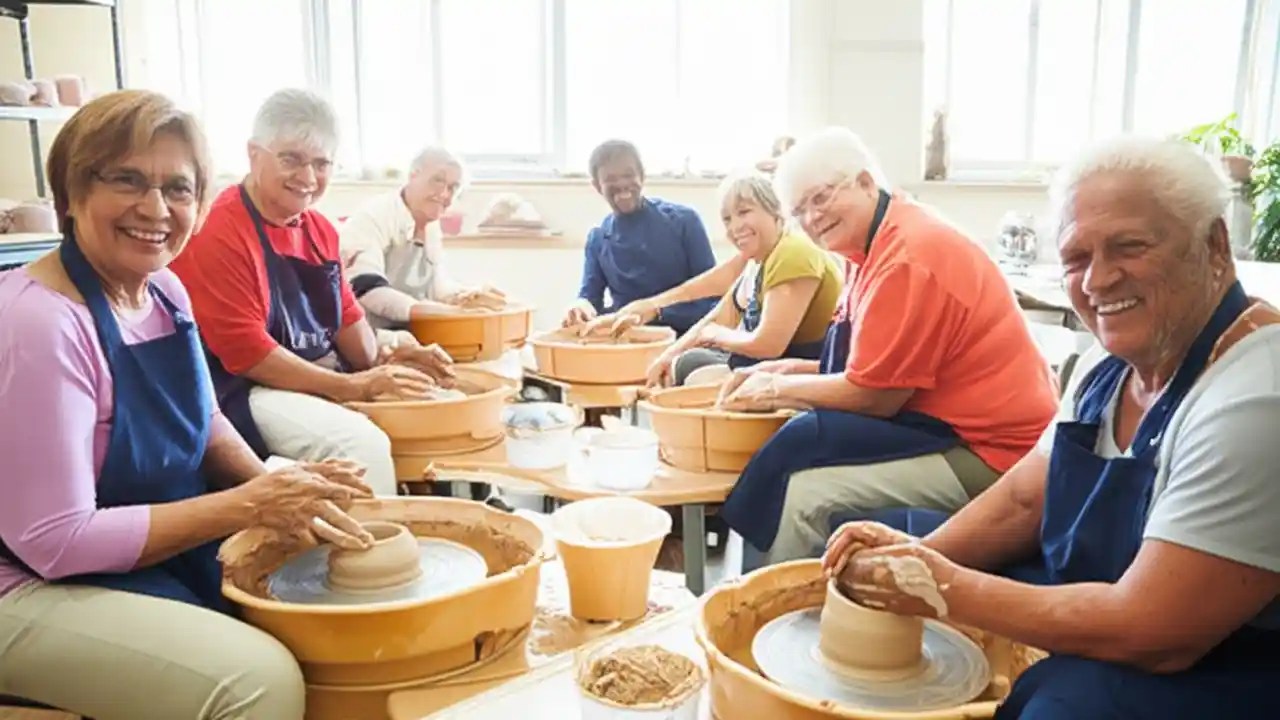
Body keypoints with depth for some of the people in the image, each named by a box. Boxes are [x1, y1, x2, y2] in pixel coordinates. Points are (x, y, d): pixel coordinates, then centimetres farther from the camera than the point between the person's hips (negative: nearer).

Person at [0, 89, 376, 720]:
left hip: (165, 546, 8)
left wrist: (274, 488, -9)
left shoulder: (164, 290, -1)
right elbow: (55, 542, -24)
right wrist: (249, 505, -24)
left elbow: (201, 419, 12)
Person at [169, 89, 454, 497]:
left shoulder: (319, 230, 12)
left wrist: (380, 363, -6)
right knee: (361, 444, -30)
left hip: (324, 377, 9)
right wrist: (350, 387, -24)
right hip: (247, 390, -8)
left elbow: (346, 315, 15)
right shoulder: (218, 233, -15)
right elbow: (245, 351, -20)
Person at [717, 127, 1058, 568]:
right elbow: (877, 368, 17)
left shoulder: (907, 257, -19)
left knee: (800, 493, -20)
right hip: (956, 428, 10)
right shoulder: (884, 244, 12)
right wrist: (794, 370, 6)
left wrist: (777, 390, -4)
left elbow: (875, 394, -18)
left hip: (986, 451, -10)